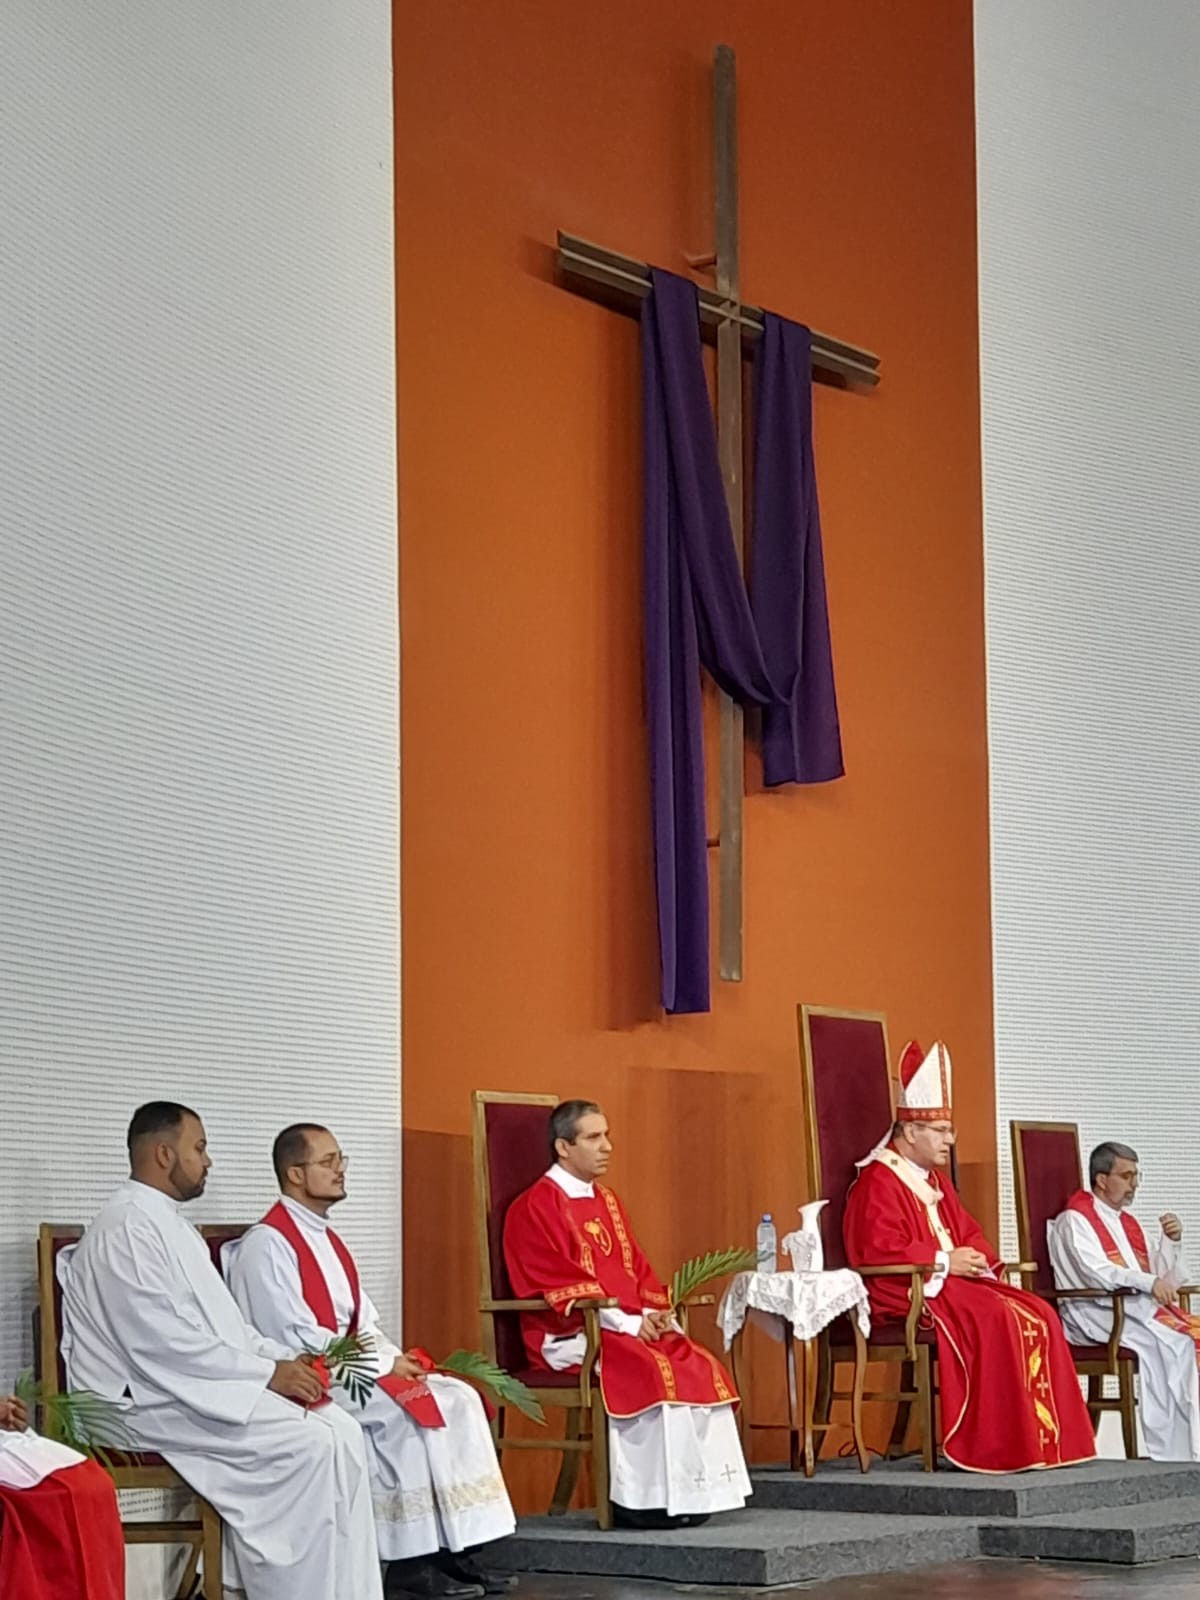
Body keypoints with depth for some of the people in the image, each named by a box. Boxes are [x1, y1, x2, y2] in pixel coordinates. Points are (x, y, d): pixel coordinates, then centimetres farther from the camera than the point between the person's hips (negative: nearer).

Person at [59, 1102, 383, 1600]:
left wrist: (286, 1358, 4)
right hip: (153, 1400, -10)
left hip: (204, 1387, 10)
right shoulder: (127, 1229, -15)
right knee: (311, 1444, -23)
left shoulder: (171, 1225, 19)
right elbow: (164, 1344, -22)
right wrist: (269, 1372, -17)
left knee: (339, 1429, -6)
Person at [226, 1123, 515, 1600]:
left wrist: (394, 1358, -3)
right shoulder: (267, 1244, -11)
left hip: (354, 1367, 9)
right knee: (409, 1413, -28)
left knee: (458, 1399, -7)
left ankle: (454, 1549, -12)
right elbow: (296, 1339, -19)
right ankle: (411, 1560, -21)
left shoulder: (327, 1240, 18)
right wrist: (384, 1364, -17)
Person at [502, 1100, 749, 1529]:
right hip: (571, 1334, -8)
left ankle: (694, 1491, -19)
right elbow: (554, 1285, -15)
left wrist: (654, 1313, -4)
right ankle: (644, 1500, -28)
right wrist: (625, 1321, -20)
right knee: (651, 1372, -31)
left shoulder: (607, 1202, 20)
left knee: (701, 1366, -15)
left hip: (634, 1324, 8)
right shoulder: (534, 1207, -7)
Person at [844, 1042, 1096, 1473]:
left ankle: (1041, 1438, -13)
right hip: (907, 1294, -10)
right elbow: (880, 1251, -20)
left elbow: (969, 1233, 26)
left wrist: (978, 1258, 2)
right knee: (995, 1320, -31)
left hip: (952, 1282, 10)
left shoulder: (935, 1181, 22)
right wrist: (944, 1262, -19)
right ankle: (991, 1447, -30)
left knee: (1038, 1315, -8)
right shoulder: (878, 1182, -9)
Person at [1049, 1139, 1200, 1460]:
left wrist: (1171, 1241, 4)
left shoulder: (1128, 1223, 24)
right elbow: (1096, 1273, -18)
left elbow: (1160, 1279, 20)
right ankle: (1171, 1452, -32)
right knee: (1171, 1344, -31)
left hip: (1136, 1308, 7)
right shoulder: (1075, 1220, -1)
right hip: (1096, 1313, -7)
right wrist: (1148, 1283, -28)